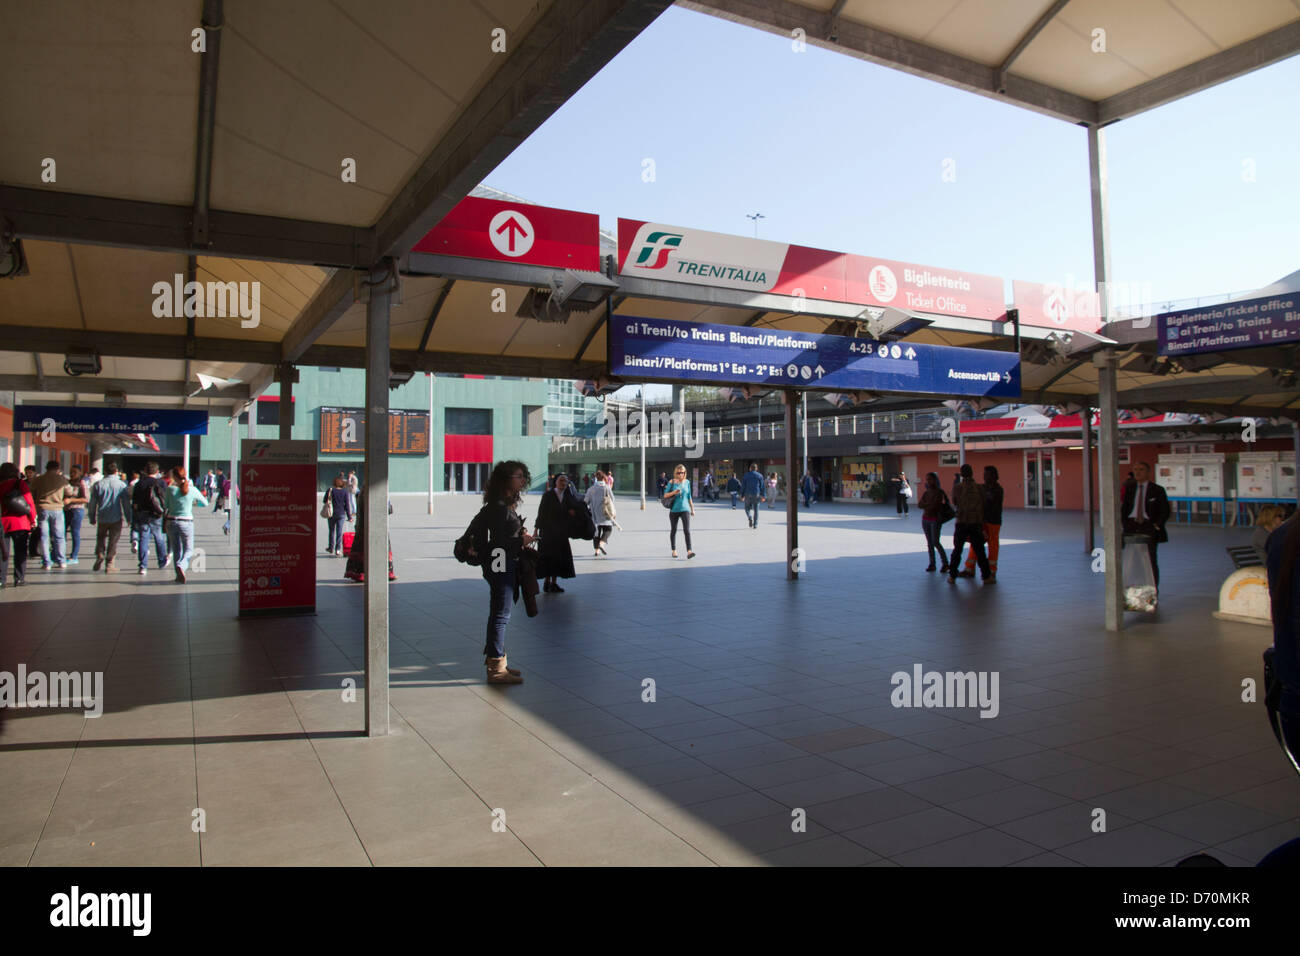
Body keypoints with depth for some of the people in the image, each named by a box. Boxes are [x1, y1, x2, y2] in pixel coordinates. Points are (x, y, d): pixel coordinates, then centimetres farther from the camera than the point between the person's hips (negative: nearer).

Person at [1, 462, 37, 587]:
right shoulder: (20, 484, -4)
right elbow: (30, 503, -6)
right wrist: (33, 520, 2)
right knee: (20, 552, 5)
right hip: (20, 523, -2)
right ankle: (19, 579, 5)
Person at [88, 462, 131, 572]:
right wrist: (128, 518, 7)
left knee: (100, 539, 20)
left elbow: (93, 503, 4)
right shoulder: (121, 485, -5)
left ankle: (99, 558, 9)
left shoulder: (98, 484, 0)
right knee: (113, 541, 4)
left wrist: (92, 518, 13)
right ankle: (109, 565, 5)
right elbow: (126, 503, -1)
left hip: (102, 518, 2)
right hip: (116, 518, -2)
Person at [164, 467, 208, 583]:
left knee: (176, 550, 15)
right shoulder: (192, 490, -8)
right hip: (186, 523, -1)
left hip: (171, 522, 1)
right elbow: (205, 503, 4)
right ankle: (181, 566, -21)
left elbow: (166, 506, 2)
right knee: (189, 550, 8)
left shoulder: (170, 489, -8)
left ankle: (179, 575, 16)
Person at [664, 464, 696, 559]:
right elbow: (665, 495, -1)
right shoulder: (672, 482, -1)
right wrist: (673, 492, -20)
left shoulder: (687, 482, 6)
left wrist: (692, 509, 16)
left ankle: (689, 551, -18)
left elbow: (689, 496, 14)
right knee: (673, 530, 10)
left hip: (685, 509, 0)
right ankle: (674, 551, 24)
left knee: (687, 530, -13)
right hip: (674, 510, 0)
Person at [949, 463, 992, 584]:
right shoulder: (979, 488, -2)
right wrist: (981, 522, 17)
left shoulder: (958, 487, -6)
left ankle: (952, 575, 10)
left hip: (961, 523, 0)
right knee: (979, 551, 5)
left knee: (957, 550, 8)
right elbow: (982, 507, 6)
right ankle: (986, 576, 7)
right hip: (976, 523, 1)